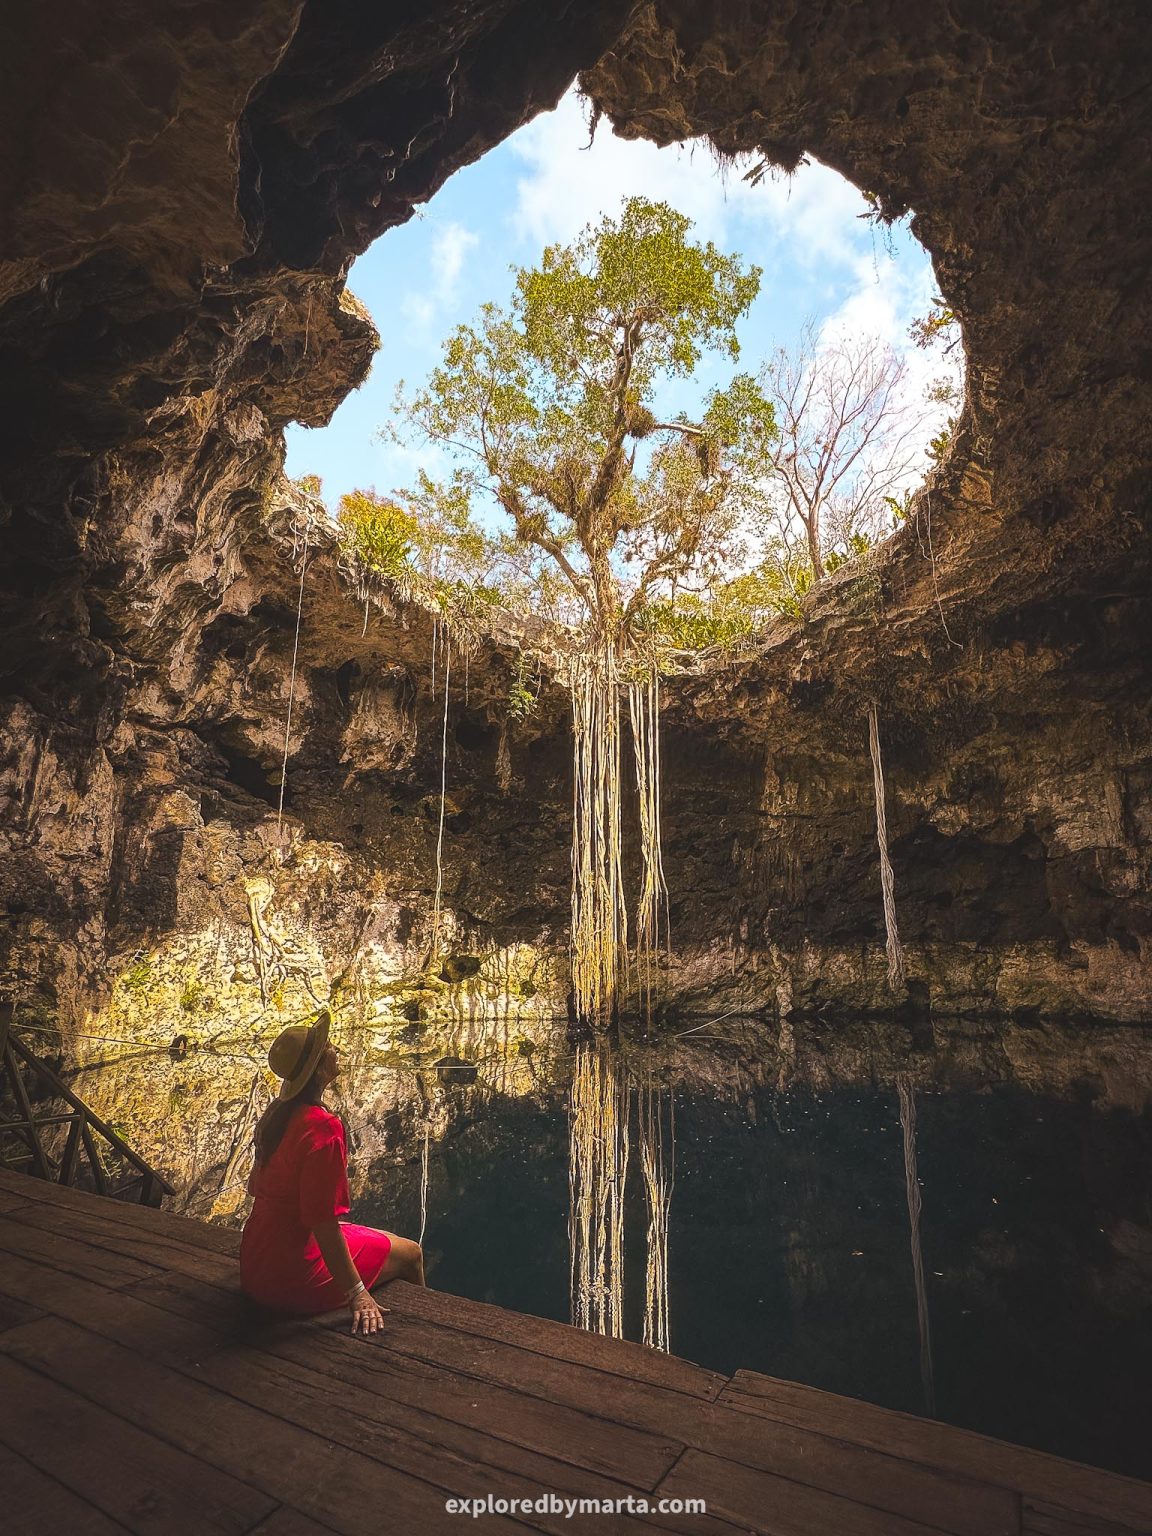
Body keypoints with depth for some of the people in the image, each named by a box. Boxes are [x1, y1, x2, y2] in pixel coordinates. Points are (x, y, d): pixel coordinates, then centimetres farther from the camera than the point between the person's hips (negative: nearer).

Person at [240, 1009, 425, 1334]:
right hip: (294, 1278, -8)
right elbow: (322, 1221, -27)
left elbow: (255, 1187, 11)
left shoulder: (276, 1113, -2)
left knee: (383, 1239, 27)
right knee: (410, 1253, 10)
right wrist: (357, 1295, -20)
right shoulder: (322, 1127, -28)